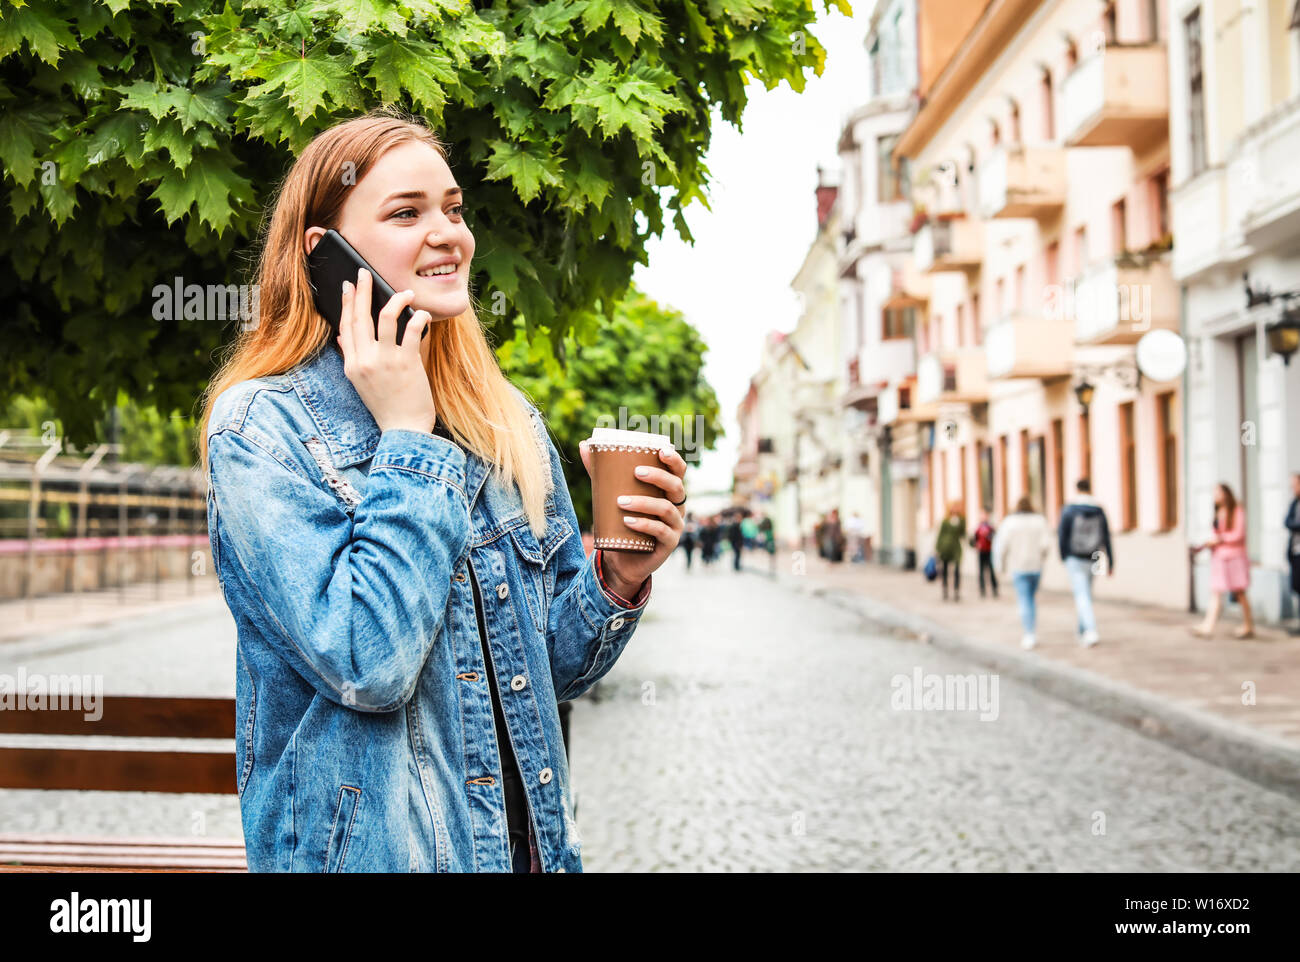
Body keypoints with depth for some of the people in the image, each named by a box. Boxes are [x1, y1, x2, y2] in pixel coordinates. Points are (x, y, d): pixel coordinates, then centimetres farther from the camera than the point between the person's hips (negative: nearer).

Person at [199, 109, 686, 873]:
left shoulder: (507, 422, 3)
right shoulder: (261, 424, -14)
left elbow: (552, 665, 9)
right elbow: (365, 664, -25)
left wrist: (617, 579, -10)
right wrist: (408, 437, -19)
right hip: (363, 847, -5)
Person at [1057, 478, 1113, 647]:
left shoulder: (1069, 510, -9)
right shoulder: (1099, 511, 2)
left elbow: (1061, 536, -8)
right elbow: (1107, 539, 2)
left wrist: (1064, 558, 6)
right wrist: (1110, 563, 6)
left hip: (1074, 559, -4)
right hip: (1091, 560, 4)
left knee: (1082, 596, -10)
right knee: (1086, 594, 19)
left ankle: (1091, 631, -28)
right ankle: (1082, 633, 26)